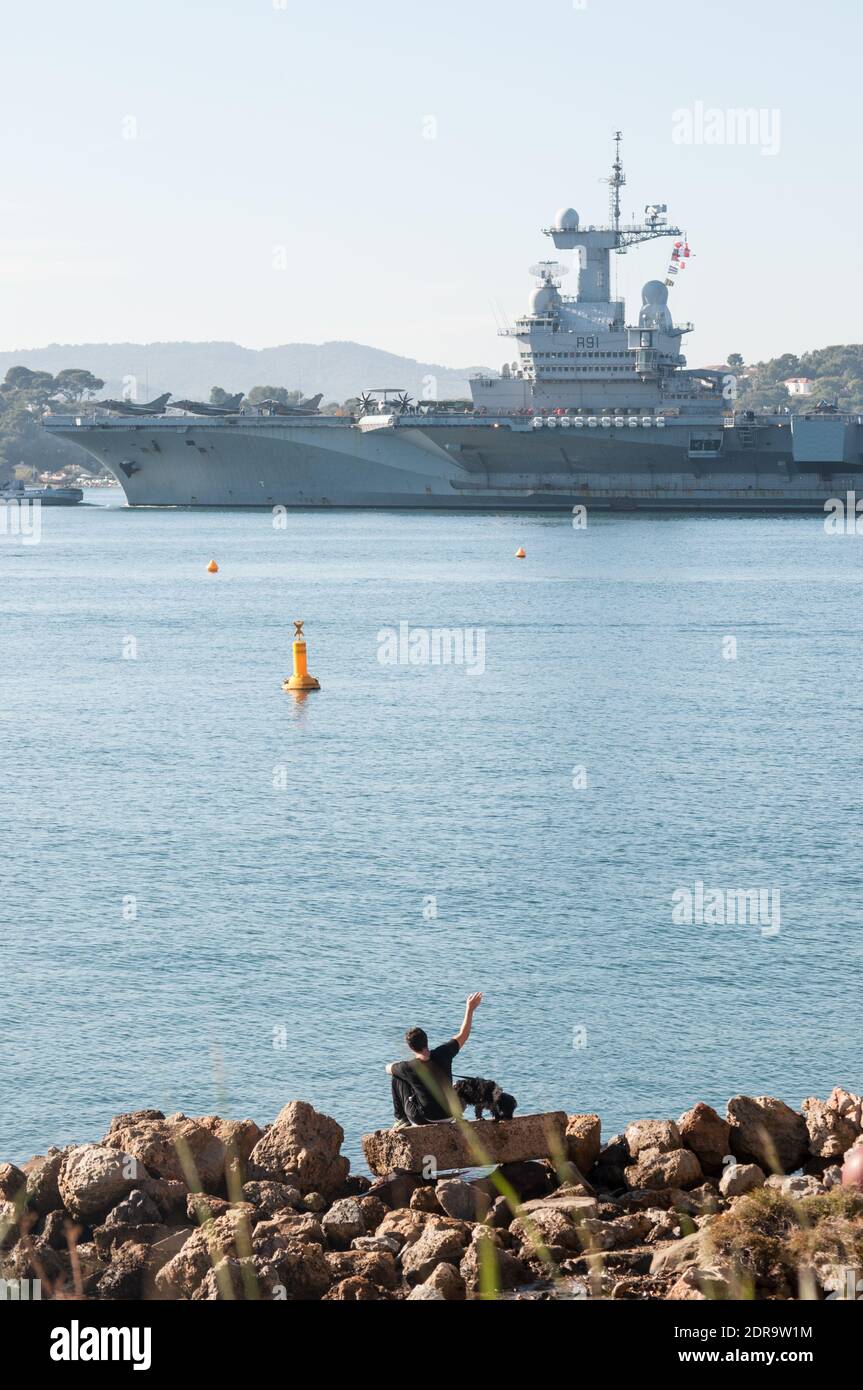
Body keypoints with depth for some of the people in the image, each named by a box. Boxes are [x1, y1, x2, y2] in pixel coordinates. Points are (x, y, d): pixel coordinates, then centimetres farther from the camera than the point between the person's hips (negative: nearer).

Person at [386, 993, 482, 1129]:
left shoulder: (409, 1068, -21)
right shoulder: (442, 1055, -15)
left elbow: (388, 1068, 3)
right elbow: (463, 1035, 1)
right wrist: (470, 1009, 10)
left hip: (425, 1119, -3)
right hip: (450, 1116, 3)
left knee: (398, 1079, 15)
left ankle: (402, 1120, 24)